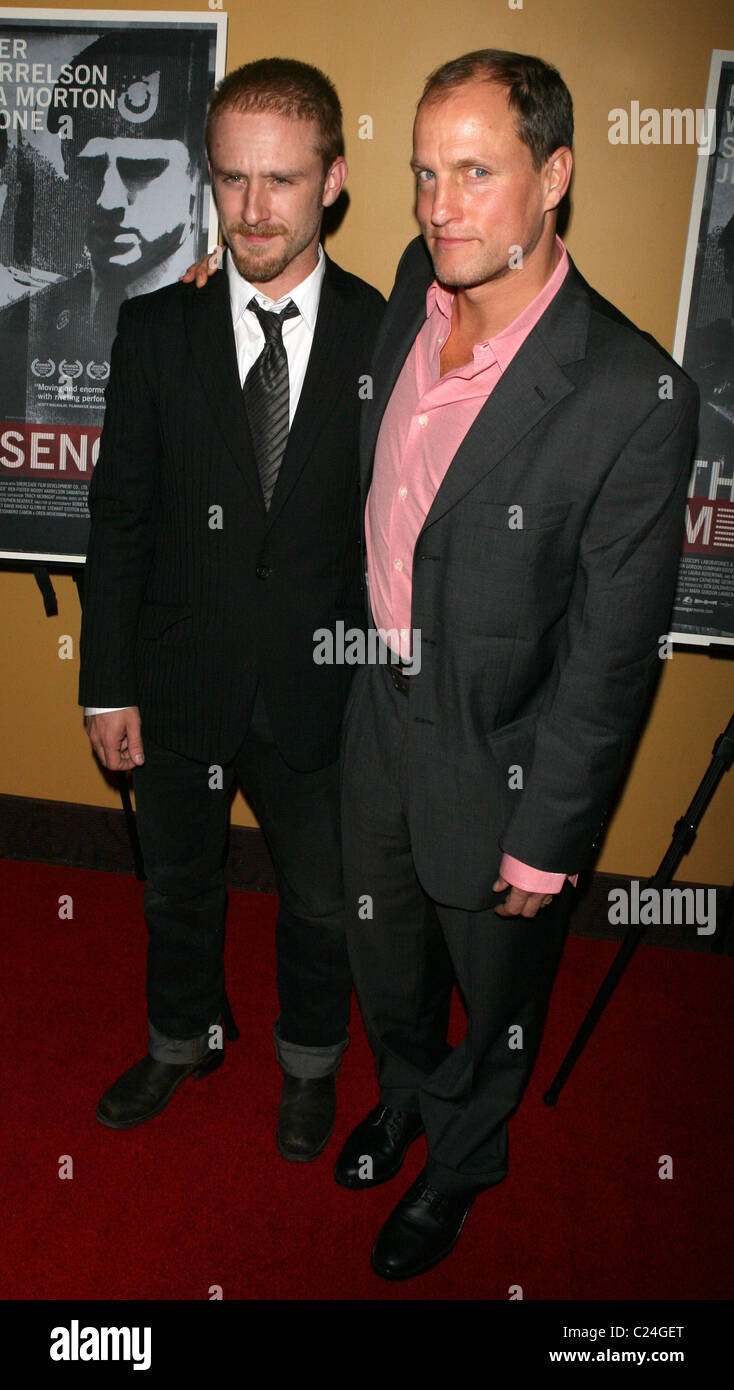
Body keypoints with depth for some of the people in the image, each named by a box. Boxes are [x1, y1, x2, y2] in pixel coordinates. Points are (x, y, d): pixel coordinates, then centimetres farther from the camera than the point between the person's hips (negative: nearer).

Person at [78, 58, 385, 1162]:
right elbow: (120, 517, -2)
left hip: (322, 697, -1)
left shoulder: (386, 338, -8)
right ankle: (184, 1040, 53)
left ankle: (310, 1060, 49)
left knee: (321, 906, 18)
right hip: (181, 688, 2)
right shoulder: (155, 329, -5)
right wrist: (109, 686, -4)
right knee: (177, 888, 23)